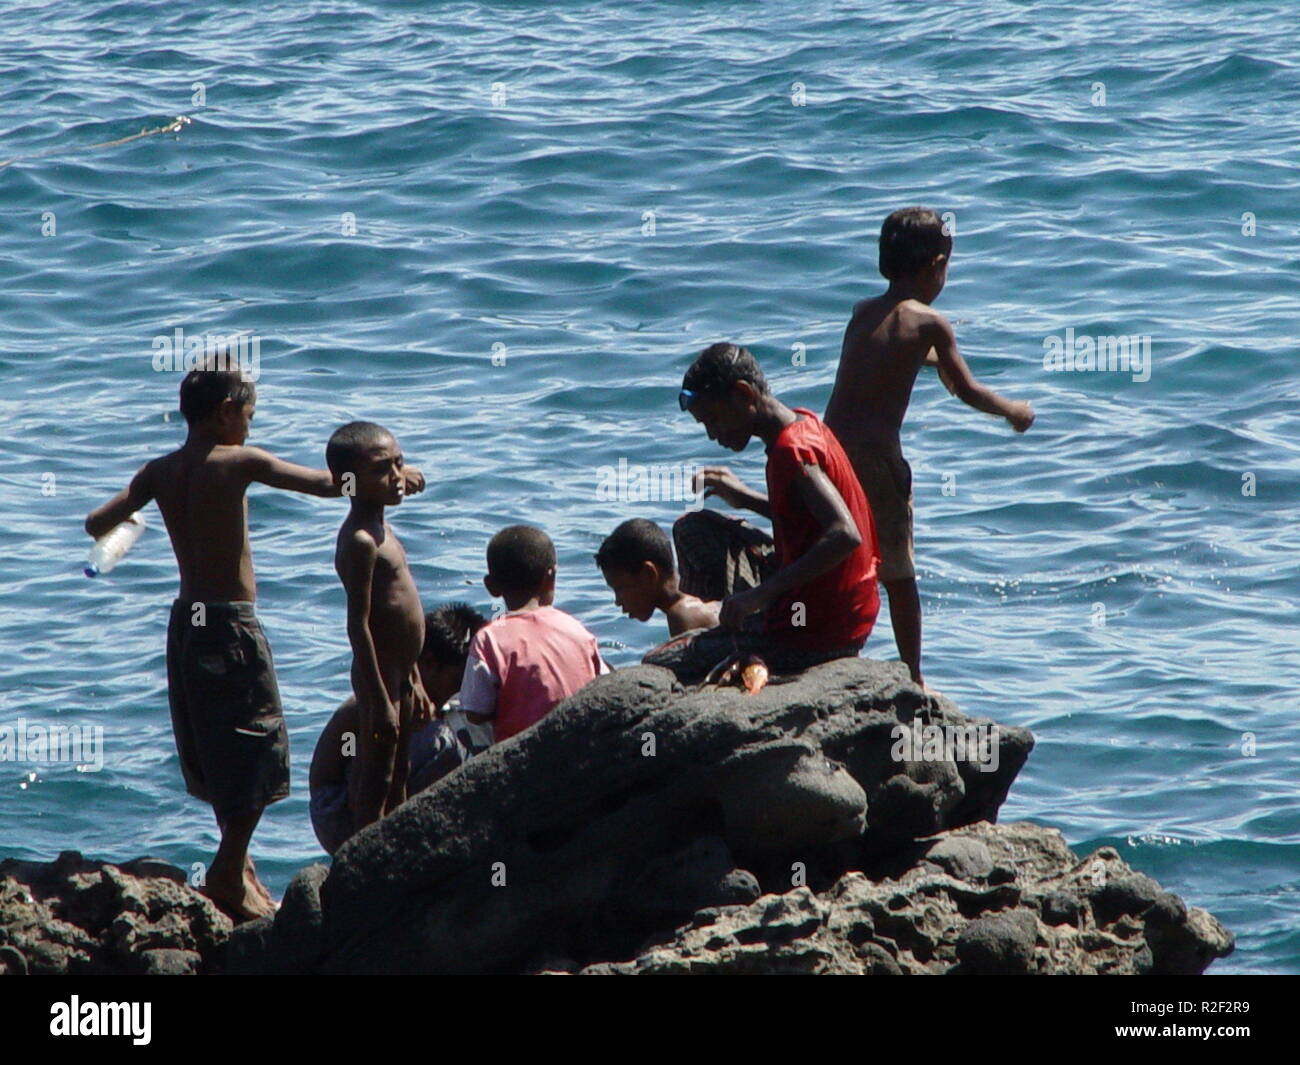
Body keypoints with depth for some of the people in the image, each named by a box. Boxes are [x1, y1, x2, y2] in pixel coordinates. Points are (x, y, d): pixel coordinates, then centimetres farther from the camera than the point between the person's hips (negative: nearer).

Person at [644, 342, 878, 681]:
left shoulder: (791, 452, -21)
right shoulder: (806, 424, 8)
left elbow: (845, 535, -33)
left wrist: (760, 594, -33)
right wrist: (748, 498, 14)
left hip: (805, 637, -10)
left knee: (655, 667, -8)